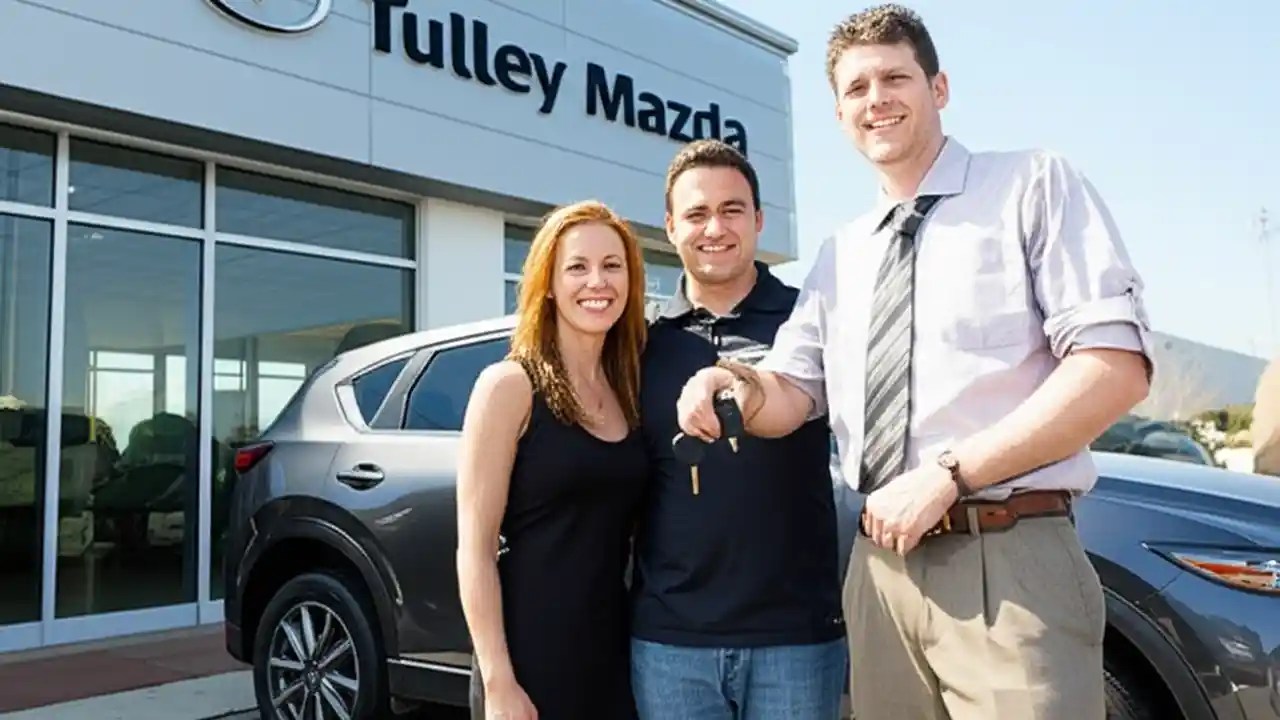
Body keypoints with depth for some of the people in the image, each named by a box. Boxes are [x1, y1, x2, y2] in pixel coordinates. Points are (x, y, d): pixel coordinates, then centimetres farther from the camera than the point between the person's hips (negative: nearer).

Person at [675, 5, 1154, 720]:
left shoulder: (1034, 184, -1)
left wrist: (949, 473, -17)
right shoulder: (839, 256, 16)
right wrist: (743, 387, -12)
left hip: (1007, 563, -5)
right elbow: (793, 397, 13)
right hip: (882, 565, 5)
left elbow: (1117, 366, -11)